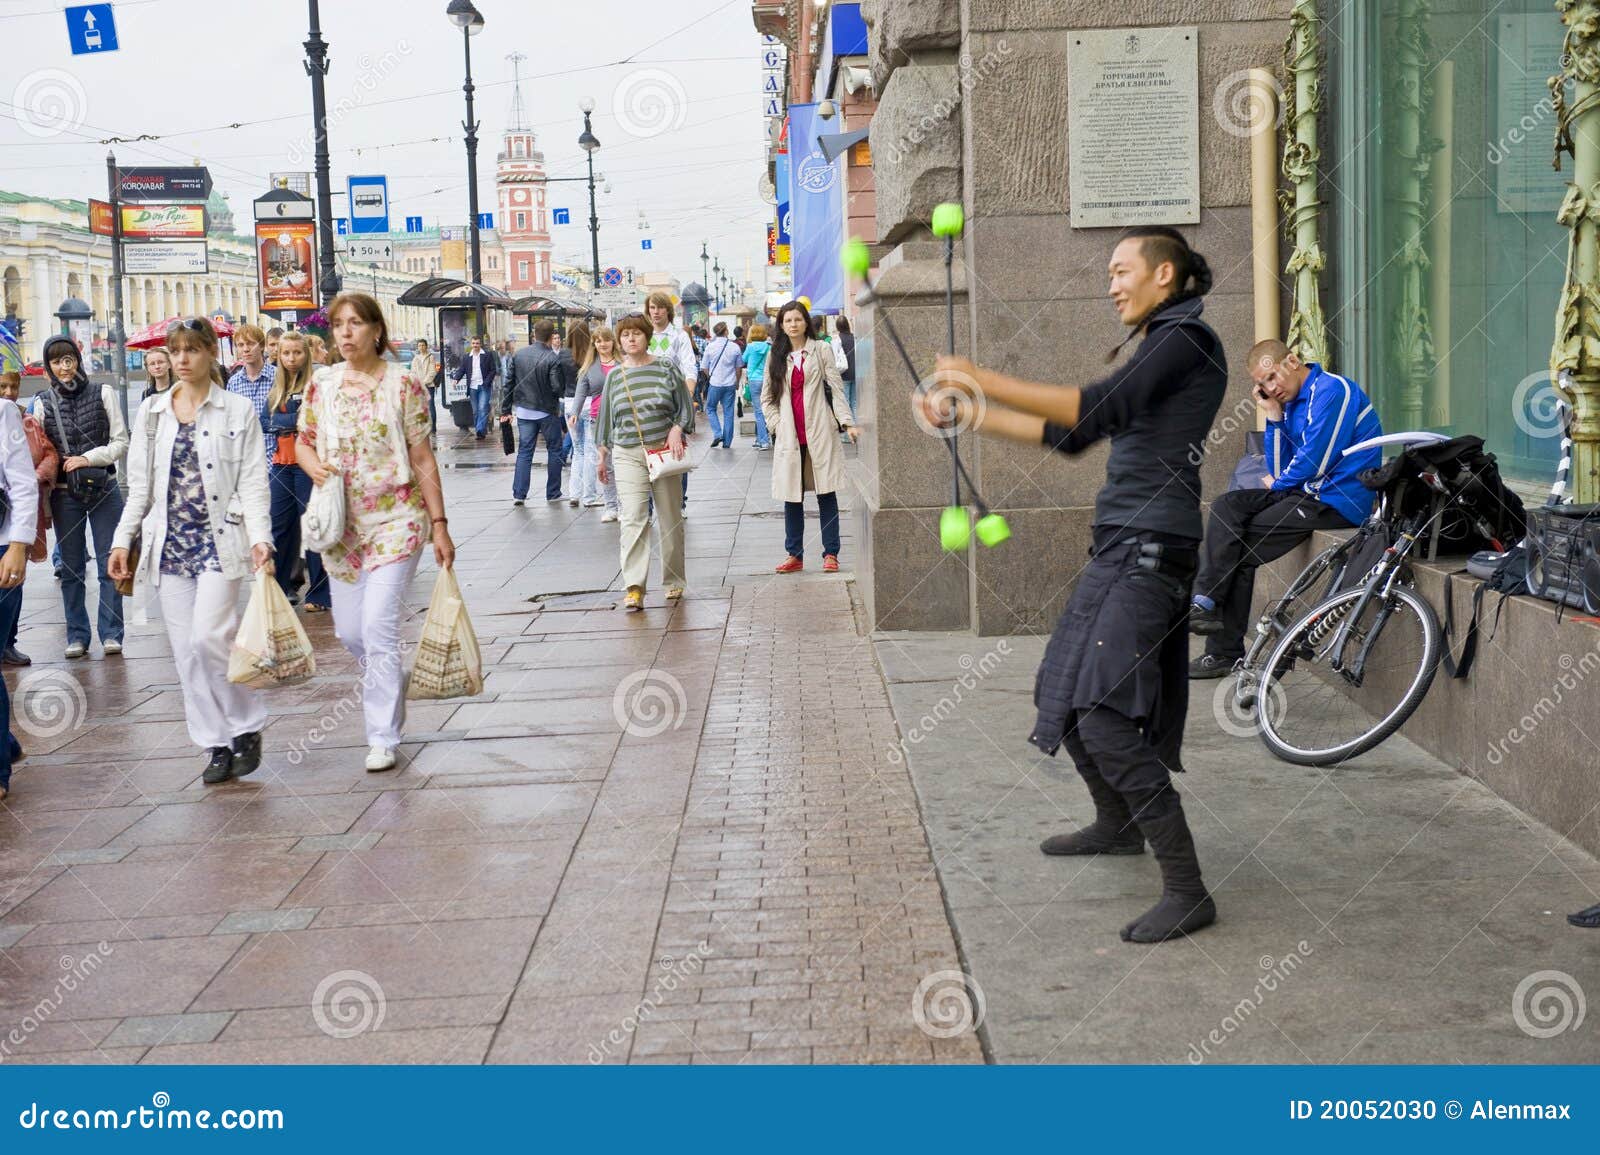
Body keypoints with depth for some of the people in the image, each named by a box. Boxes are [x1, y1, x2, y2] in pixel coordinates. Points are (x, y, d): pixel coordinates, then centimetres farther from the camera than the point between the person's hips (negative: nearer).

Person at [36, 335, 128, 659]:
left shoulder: (103, 394, 1)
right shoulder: (44, 403, 4)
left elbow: (121, 443, 1)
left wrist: (88, 458, -13)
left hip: (104, 489, -1)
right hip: (64, 495, 1)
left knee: (109, 564, 1)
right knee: (71, 568, 7)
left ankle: (111, 633, 8)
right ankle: (77, 635, 14)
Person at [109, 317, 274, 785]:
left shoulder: (237, 409, 1)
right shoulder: (151, 412, 11)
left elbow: (253, 480, -3)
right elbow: (140, 485, 14)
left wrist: (260, 537, -15)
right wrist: (122, 540, 7)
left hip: (218, 539, -4)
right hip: (169, 541, 4)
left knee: (210, 636, -15)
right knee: (187, 649, 3)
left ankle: (247, 727, 4)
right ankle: (216, 745, 11)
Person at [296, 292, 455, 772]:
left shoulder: (403, 384, -6)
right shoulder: (321, 383, 5)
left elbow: (423, 459, -4)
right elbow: (303, 441, 14)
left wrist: (440, 525, -6)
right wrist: (313, 465, -11)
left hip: (395, 520, -4)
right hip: (342, 522, 5)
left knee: (378, 627, -12)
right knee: (349, 630, 9)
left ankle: (383, 737, -1)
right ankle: (389, 688, 40)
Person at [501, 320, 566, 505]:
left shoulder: (519, 354, 0)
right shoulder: (553, 359, -16)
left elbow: (509, 383, 4)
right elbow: (556, 387, -21)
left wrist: (506, 410, 10)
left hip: (524, 411, 4)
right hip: (548, 411, -4)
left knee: (524, 452, 8)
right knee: (554, 451, 10)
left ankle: (518, 494, 1)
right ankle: (553, 494, 14)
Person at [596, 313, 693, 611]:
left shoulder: (666, 368, 3)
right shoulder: (615, 375, 9)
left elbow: (686, 405, 6)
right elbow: (607, 416, 16)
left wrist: (677, 429, -11)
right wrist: (603, 456, 18)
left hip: (664, 451, 0)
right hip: (627, 454, 0)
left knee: (670, 519, 6)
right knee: (633, 519, -12)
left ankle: (673, 580, 21)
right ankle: (634, 588, -18)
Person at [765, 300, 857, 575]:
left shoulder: (821, 351, 5)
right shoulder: (776, 357, 12)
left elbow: (836, 388, 1)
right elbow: (766, 397, 15)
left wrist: (847, 423, -9)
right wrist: (776, 425, 1)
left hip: (820, 431, -2)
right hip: (789, 435, 2)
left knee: (826, 493, 0)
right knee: (792, 496, 3)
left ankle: (831, 553, 4)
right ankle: (794, 554, 11)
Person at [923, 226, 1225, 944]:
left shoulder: (1185, 339, -9)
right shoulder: (1155, 348, 22)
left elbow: (1098, 407, -23)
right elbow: (1073, 434, 24)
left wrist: (985, 381, -23)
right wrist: (967, 415, 21)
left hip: (1150, 549, -10)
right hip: (1120, 548, 10)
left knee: (1103, 717, -18)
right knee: (1062, 697, 19)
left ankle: (1186, 891, -14)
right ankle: (1118, 826, 41)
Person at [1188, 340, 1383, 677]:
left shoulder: (1332, 391, -12)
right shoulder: (1292, 403, 16)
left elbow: (1315, 463, -18)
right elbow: (1279, 470, 11)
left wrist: (1276, 484, 2)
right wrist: (1274, 416, 3)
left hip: (1338, 501, -9)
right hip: (1306, 492, 9)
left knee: (1241, 549, -13)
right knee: (1227, 506, -5)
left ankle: (1224, 652, -5)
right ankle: (1206, 603, -13)